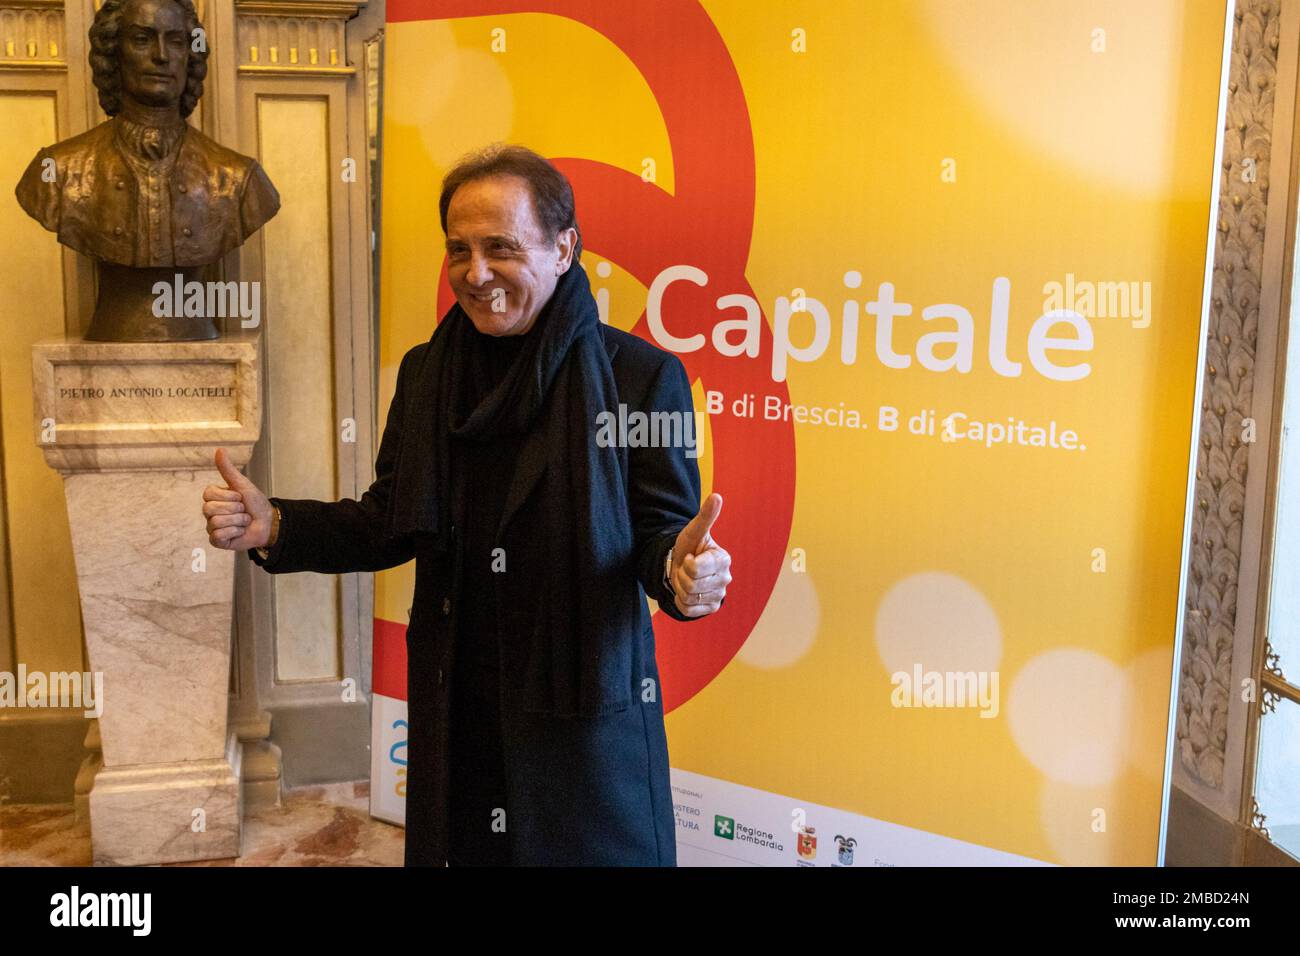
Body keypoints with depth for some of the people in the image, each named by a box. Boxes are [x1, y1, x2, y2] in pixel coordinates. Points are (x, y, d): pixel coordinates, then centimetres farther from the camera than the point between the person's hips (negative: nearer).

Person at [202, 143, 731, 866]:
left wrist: (683, 571, -31)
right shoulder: (427, 372, 5)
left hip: (588, 708, -4)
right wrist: (274, 526, -4)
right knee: (465, 847, 18)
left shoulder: (641, 376, -10)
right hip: (455, 705, 4)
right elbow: (390, 525, 9)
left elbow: (660, 529, -8)